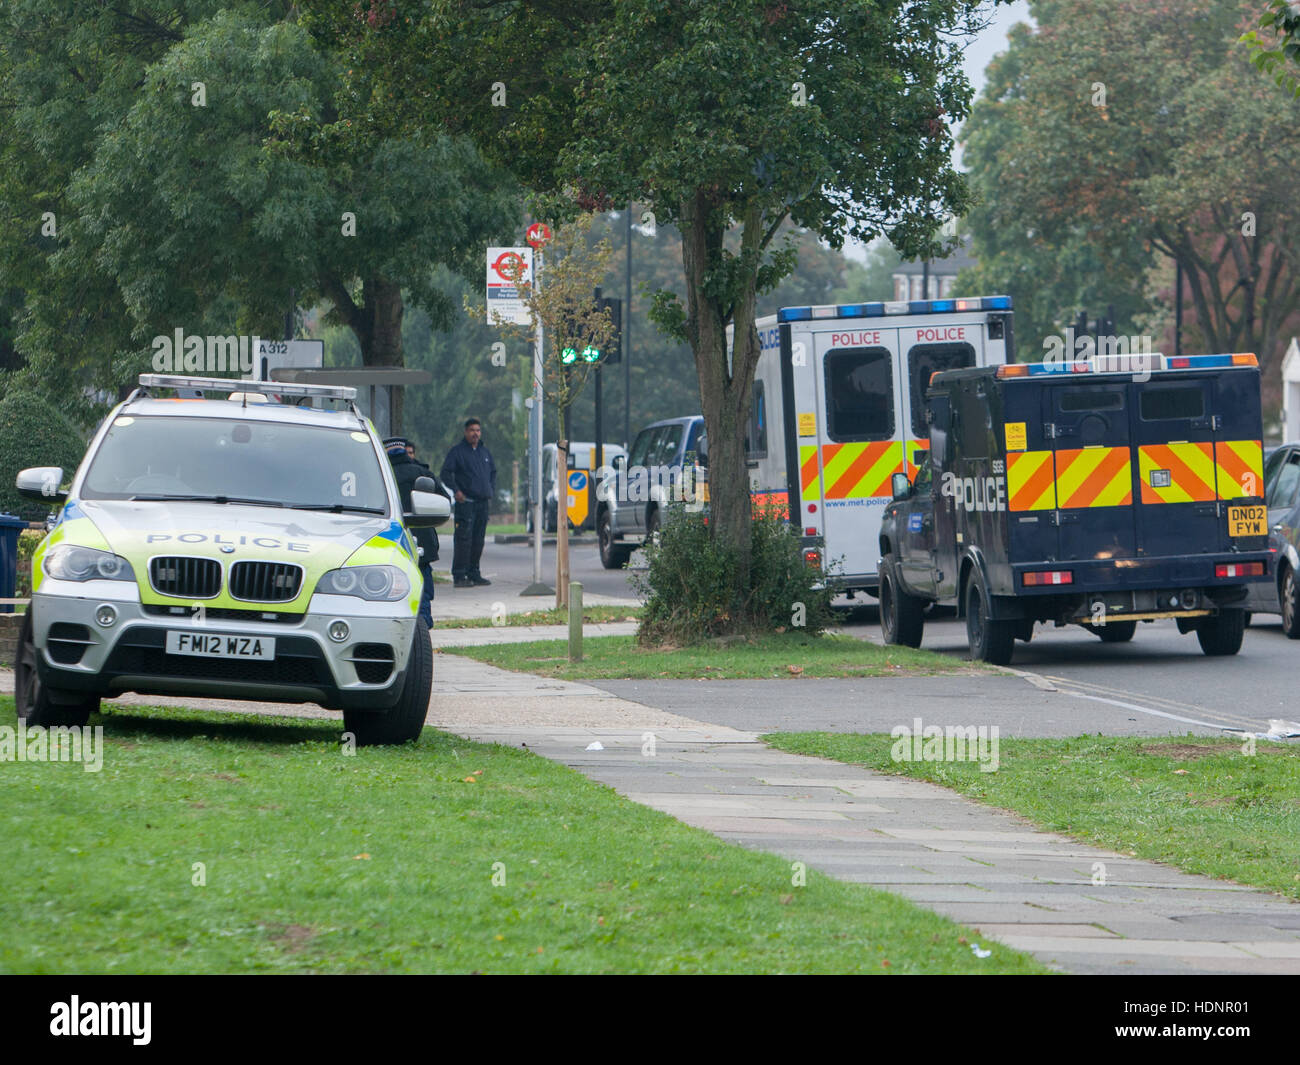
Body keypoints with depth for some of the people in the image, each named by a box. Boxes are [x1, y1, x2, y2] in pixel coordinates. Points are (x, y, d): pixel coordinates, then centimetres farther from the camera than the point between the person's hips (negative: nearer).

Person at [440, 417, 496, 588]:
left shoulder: (485, 452, 17)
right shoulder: (457, 451, -1)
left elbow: (493, 473, 28)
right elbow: (446, 473, -6)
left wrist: (492, 491, 15)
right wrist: (456, 490, -16)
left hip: (483, 503, 6)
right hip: (466, 502, -6)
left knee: (478, 541, 9)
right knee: (464, 540, -12)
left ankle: (473, 574, 17)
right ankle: (459, 576, -13)